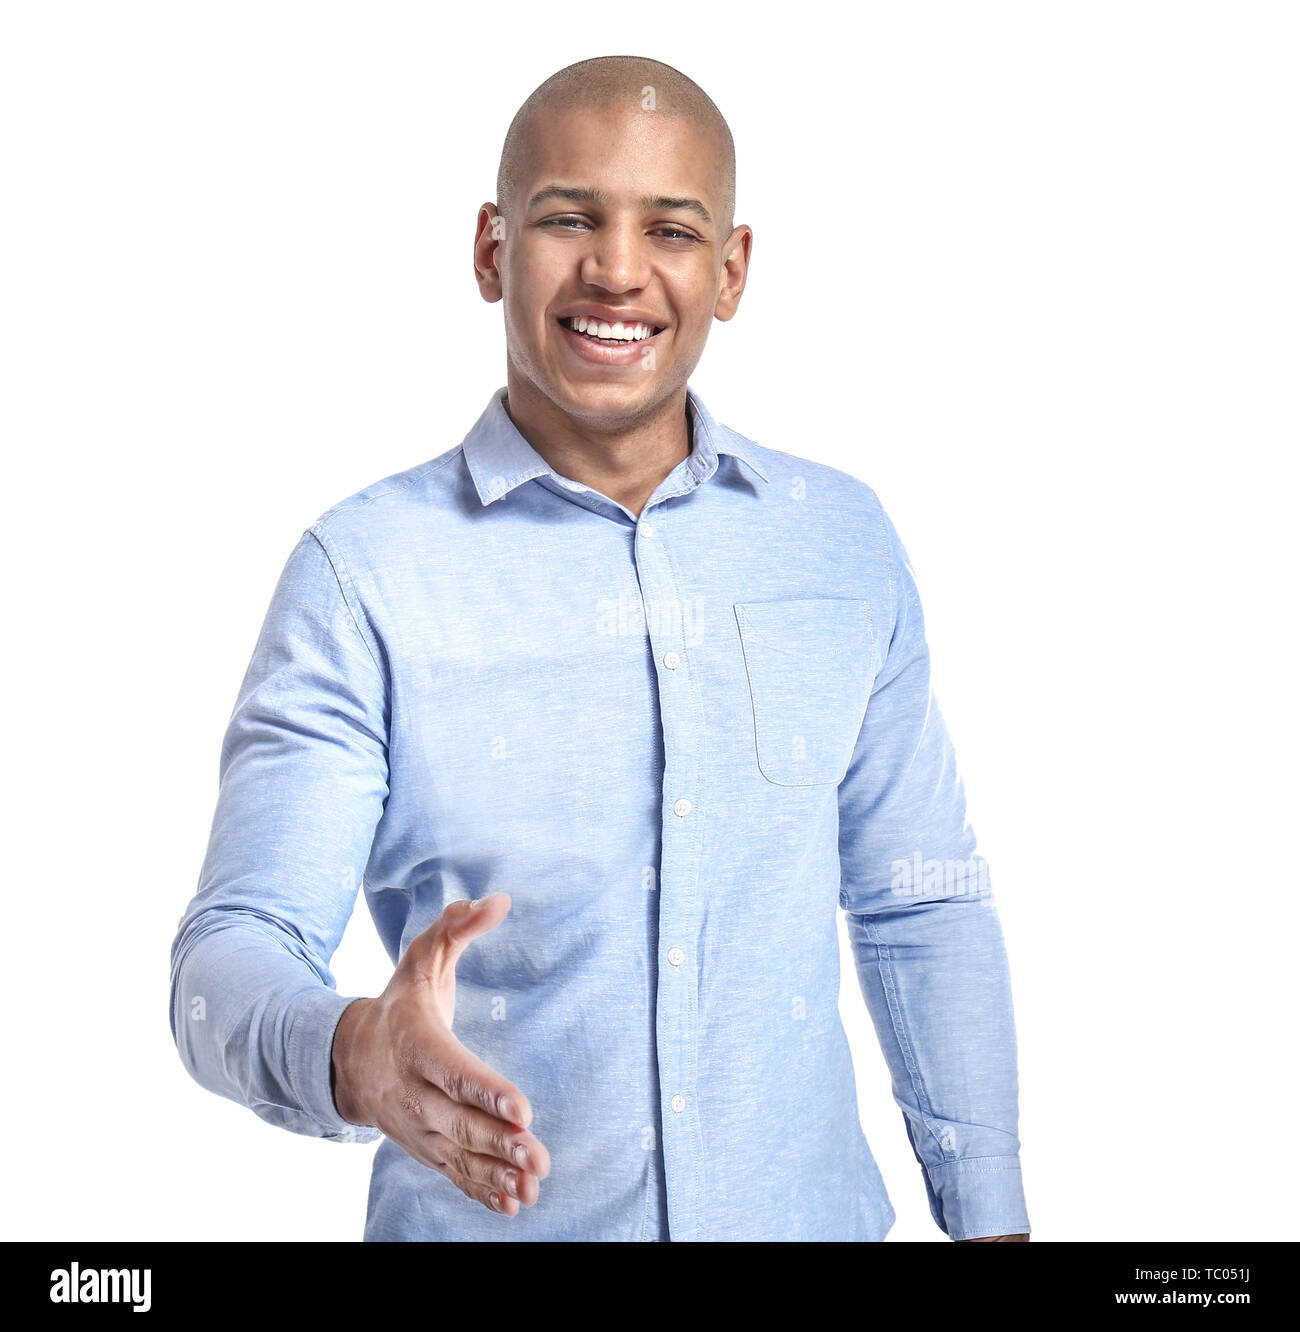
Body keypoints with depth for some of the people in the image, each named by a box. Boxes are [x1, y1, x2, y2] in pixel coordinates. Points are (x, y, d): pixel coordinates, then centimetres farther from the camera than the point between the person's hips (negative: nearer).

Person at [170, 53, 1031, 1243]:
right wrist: (352, 1056, -37)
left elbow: (921, 913, 7)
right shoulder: (363, 574, -11)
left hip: (809, 1214, 3)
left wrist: (990, 1220, 5)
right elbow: (233, 955, -16)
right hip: (488, 1227, -3)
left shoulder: (846, 540, 0)